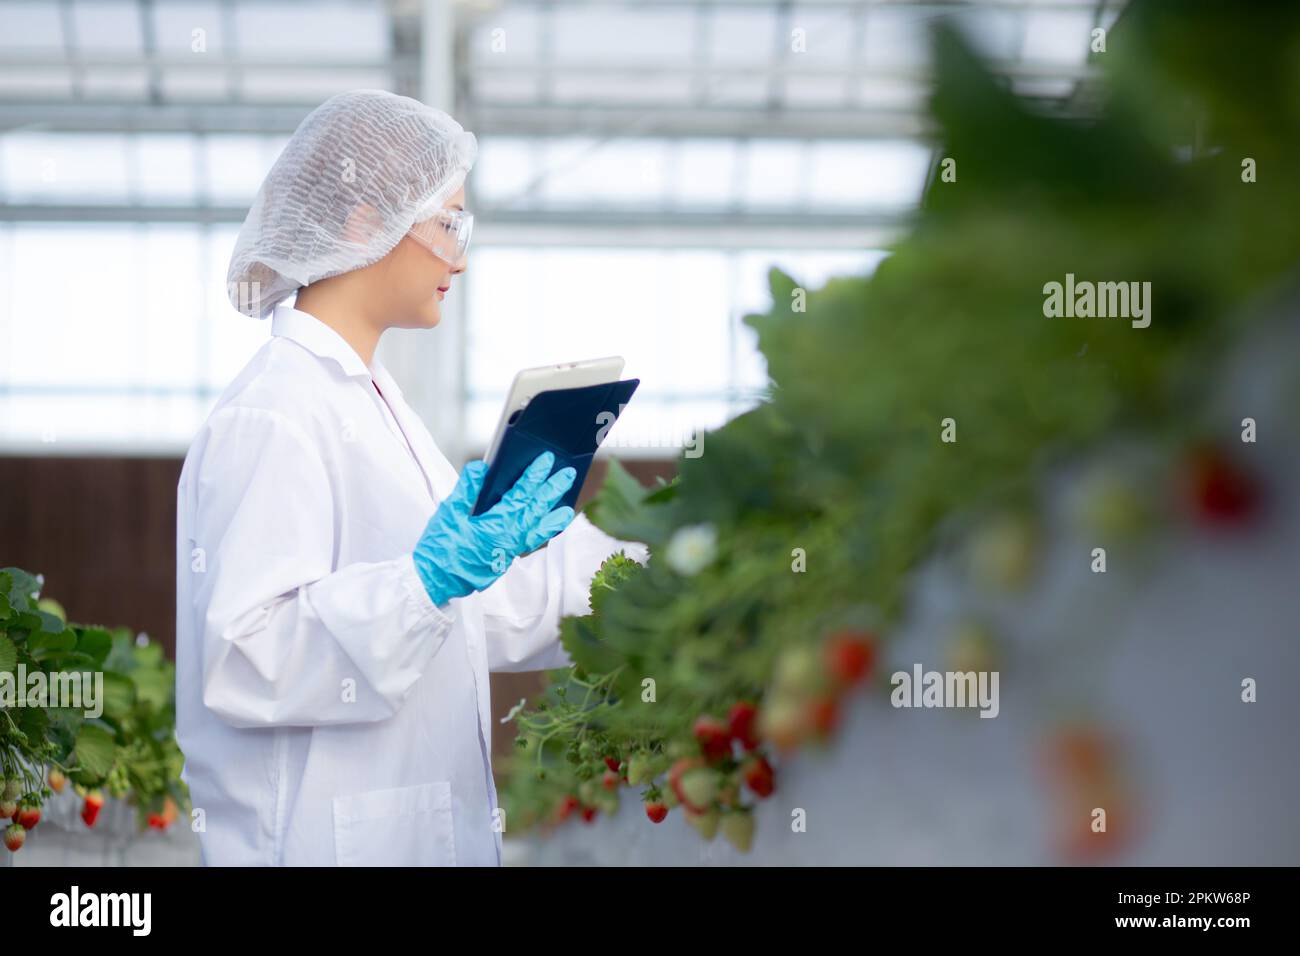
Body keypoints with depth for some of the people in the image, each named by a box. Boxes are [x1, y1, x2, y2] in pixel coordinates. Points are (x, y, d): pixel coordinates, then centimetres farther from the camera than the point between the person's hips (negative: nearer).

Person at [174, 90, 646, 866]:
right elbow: (247, 658, -21)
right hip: (330, 837, -9)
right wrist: (428, 581, -29)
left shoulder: (373, 398, 13)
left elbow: (480, 611, 17)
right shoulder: (273, 415, -15)